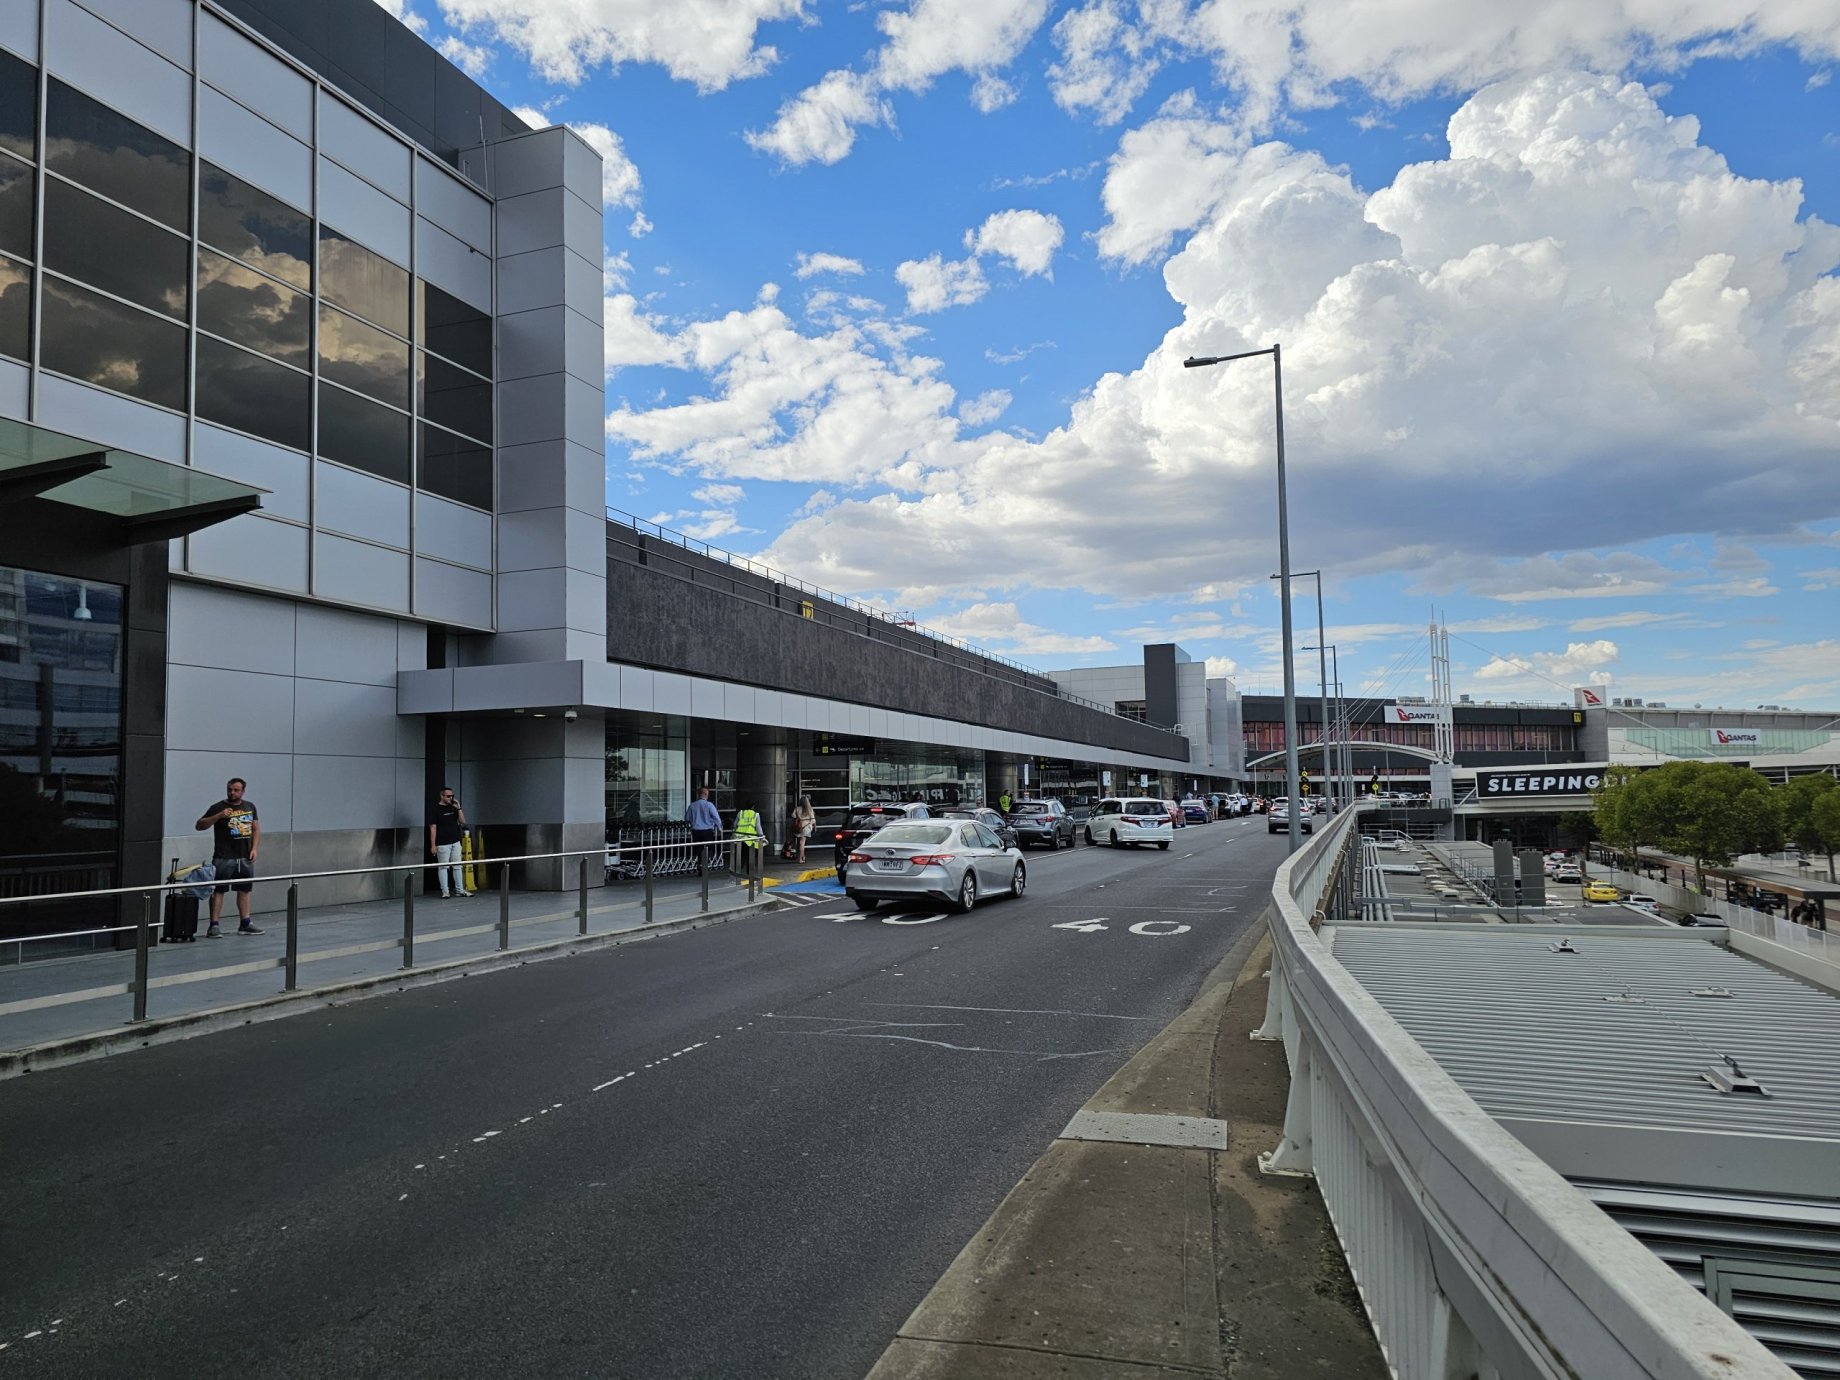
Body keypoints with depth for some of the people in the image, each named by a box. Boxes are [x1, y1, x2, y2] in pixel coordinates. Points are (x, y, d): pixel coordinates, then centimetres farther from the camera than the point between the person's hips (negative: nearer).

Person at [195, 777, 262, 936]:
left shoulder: (250, 806, 12)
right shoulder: (218, 807, -3)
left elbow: (256, 829, 17)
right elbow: (199, 825, -7)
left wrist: (254, 848, 4)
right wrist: (219, 816, -20)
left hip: (245, 858, 5)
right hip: (223, 858, -5)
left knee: (244, 890, 10)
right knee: (218, 891, -5)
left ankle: (245, 924, 17)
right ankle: (214, 925, -4)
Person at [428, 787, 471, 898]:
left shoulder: (453, 807, 10)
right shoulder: (436, 809, -7)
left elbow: (463, 822, 7)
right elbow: (433, 828, -9)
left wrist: (458, 808, -5)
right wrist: (433, 845, -13)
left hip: (455, 842, 6)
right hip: (443, 844, -6)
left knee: (457, 866, 8)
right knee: (443, 867, -1)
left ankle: (460, 890, 13)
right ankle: (445, 892, 3)